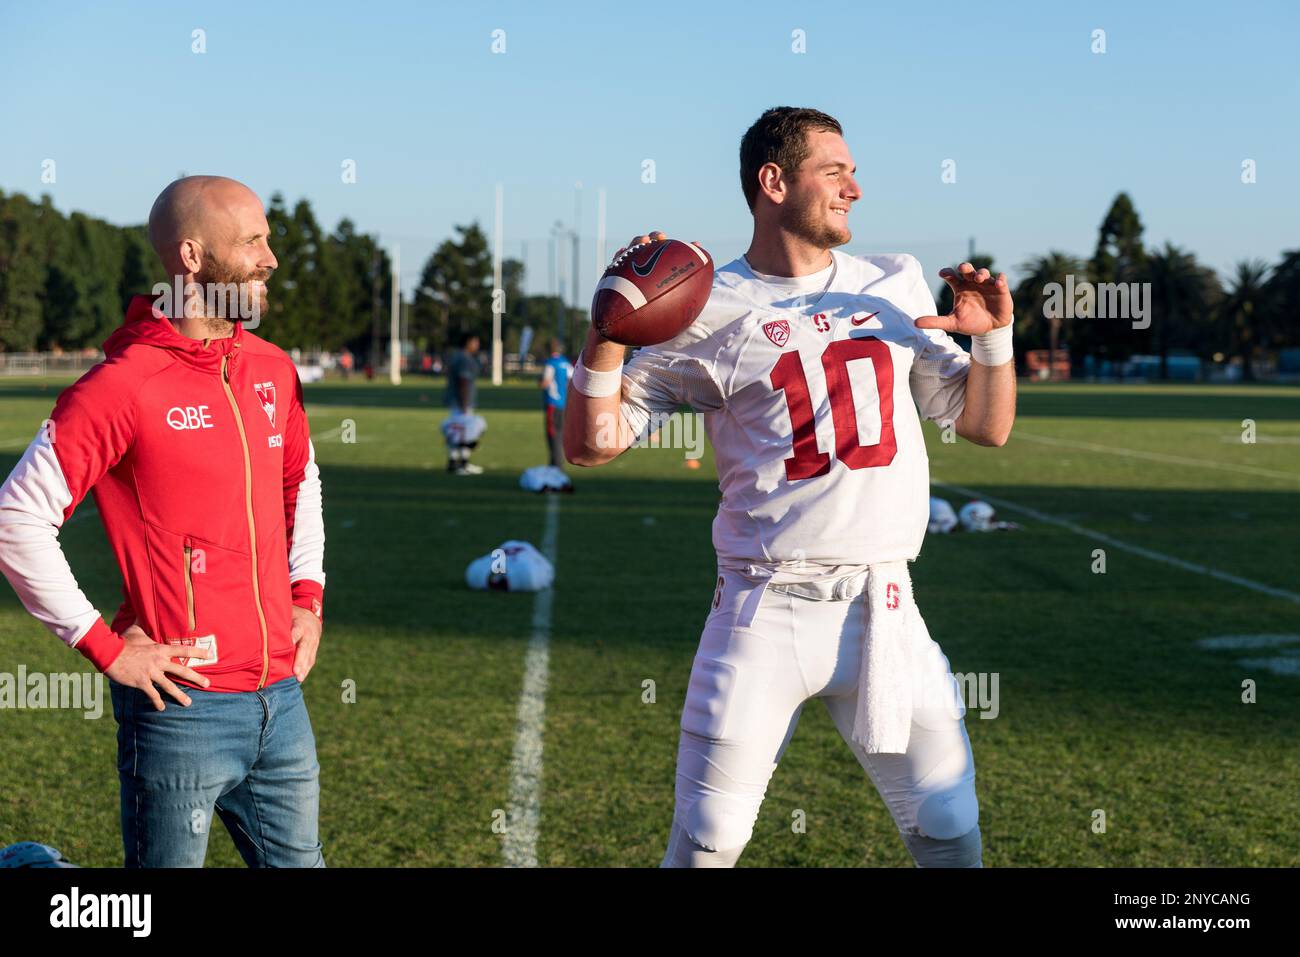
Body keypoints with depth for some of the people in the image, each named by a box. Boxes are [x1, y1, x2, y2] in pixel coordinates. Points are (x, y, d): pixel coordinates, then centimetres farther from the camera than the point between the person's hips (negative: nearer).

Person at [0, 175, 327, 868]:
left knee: (296, 860, 15)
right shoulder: (123, 384, -13)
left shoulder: (272, 371, 9)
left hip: (281, 697, 7)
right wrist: (104, 646, -13)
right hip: (182, 704, -7)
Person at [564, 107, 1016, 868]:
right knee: (706, 846, 0)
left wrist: (995, 337, -2)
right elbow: (591, 443, -2)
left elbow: (987, 426, 15)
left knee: (951, 835, 5)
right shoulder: (710, 312, 0)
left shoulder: (896, 285, 12)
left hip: (884, 612, 3)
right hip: (764, 614, -3)